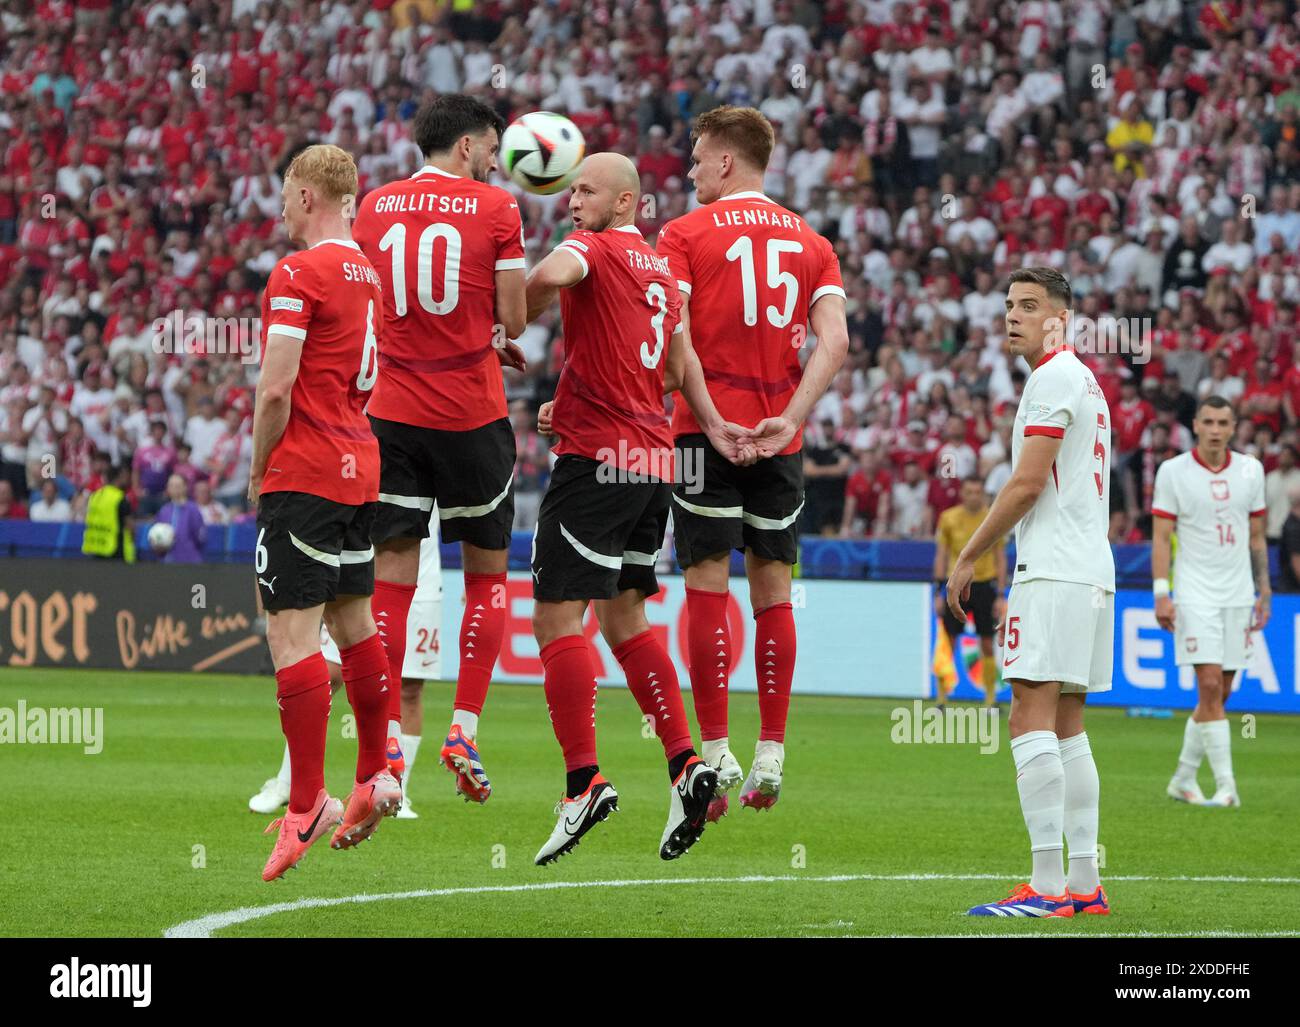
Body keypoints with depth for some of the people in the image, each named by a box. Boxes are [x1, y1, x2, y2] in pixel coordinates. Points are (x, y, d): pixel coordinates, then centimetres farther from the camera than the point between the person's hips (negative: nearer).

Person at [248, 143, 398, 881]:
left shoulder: (299, 275, -13)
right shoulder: (369, 274, 13)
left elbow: (276, 390, -18)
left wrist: (260, 471, -5)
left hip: (304, 477, -9)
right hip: (361, 467, 9)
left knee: (293, 631, -9)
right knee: (355, 621, 17)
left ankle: (308, 805, -12)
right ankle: (375, 779, 23)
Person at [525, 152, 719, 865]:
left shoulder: (597, 247, -6)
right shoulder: (664, 268, 18)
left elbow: (551, 275, -30)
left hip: (597, 457, -8)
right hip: (654, 455, 8)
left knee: (557, 618, -8)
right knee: (625, 619, 17)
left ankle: (584, 780, -17)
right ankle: (685, 763, 7)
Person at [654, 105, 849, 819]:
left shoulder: (686, 234, -1)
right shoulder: (809, 241, 11)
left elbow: (671, 335, -14)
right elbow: (834, 341, -2)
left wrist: (712, 421, -15)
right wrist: (789, 417, -9)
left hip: (709, 432, -4)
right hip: (780, 438, 4)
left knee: (707, 586, -2)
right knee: (773, 587, 9)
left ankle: (715, 755, -5)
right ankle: (770, 757, 8)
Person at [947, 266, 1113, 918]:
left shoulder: (1053, 377, -9)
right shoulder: (1086, 382, 22)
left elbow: (1028, 484, -14)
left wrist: (967, 559, -7)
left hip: (1055, 572, -10)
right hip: (1092, 571, 10)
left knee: (1031, 717, -13)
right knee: (1066, 725, 10)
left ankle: (1047, 885, -19)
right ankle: (1085, 883, 9)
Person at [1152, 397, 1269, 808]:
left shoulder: (1250, 470, 7)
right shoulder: (1172, 471, -4)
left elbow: (1256, 536, 14)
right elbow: (1161, 537, -3)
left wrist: (1264, 592, 12)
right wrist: (1161, 593, -11)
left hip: (1237, 595, 4)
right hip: (1195, 593, -4)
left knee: (1220, 694, 5)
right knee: (1210, 685, -15)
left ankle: (1184, 778, 19)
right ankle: (1225, 785, -15)